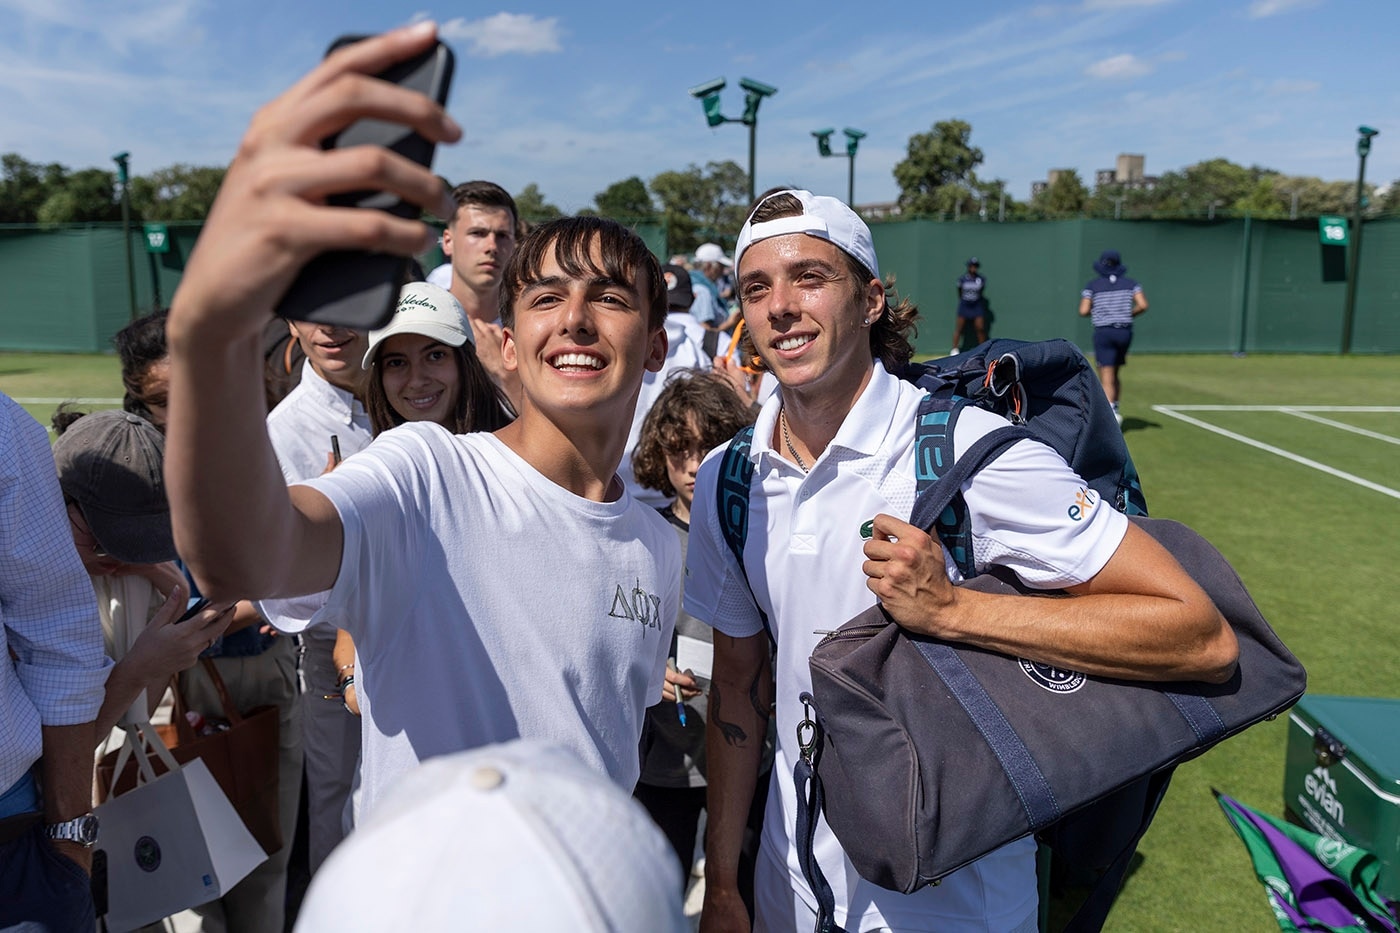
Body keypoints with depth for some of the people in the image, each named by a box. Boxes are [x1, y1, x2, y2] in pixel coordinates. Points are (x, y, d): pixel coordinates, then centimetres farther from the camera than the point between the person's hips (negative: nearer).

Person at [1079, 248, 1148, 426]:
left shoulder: (1092, 286, 1)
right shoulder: (1130, 283, 7)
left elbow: (1083, 311, -8)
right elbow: (1143, 305, -5)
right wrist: (1129, 315, 13)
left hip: (1103, 332, -3)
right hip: (1125, 332, 3)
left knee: (1106, 379, -7)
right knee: (1114, 375, 18)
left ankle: (1111, 412, -24)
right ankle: (1114, 410, 14)